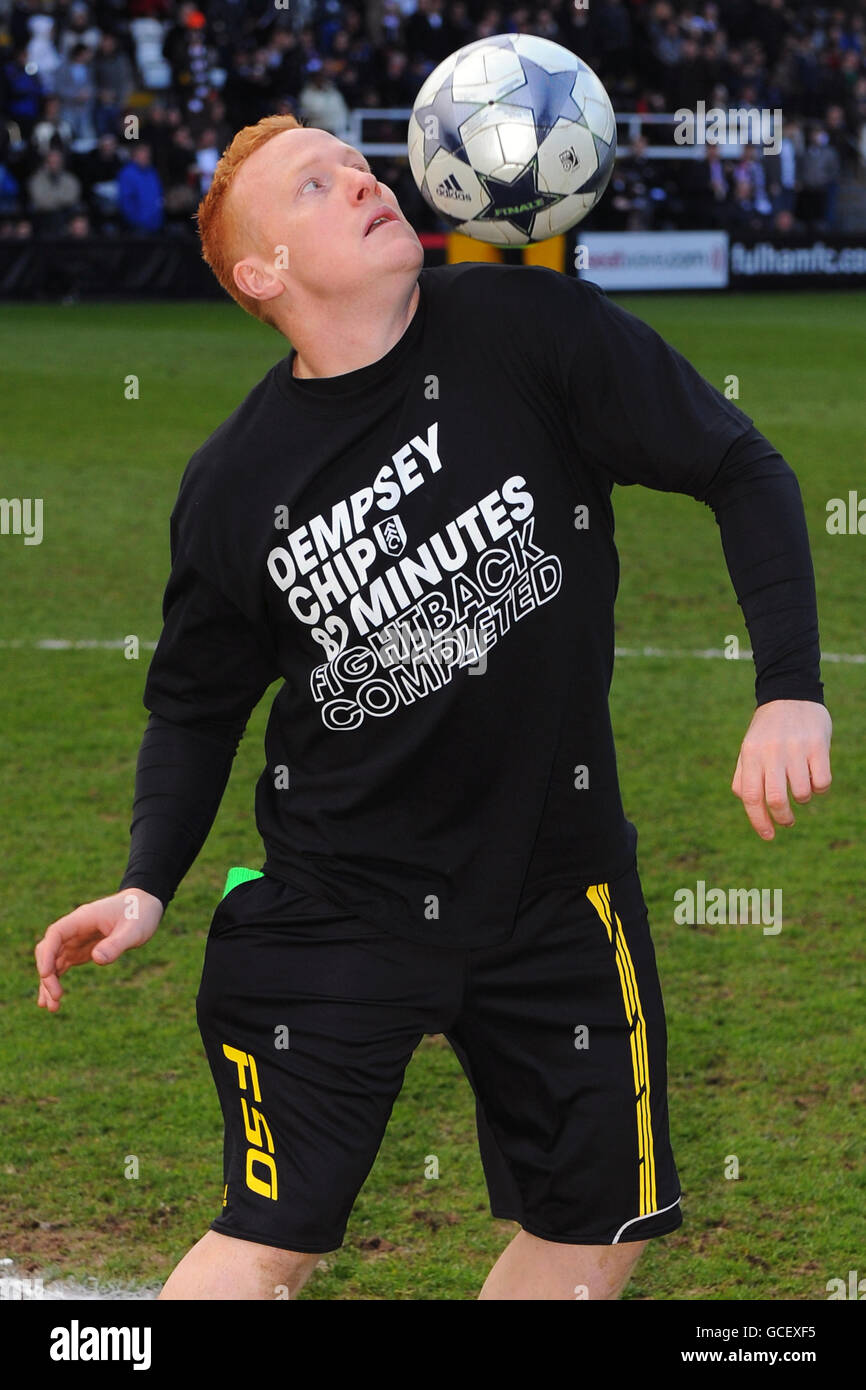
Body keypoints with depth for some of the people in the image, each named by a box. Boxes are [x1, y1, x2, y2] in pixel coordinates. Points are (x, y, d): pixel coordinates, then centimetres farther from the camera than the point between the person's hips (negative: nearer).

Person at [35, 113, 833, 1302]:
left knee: (596, 1233, 10)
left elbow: (740, 470, -7)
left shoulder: (527, 331, -12)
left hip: (558, 877, 2)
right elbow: (196, 703, 8)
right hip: (338, 897, -1)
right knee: (273, 1244, -7)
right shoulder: (235, 483, -7)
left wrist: (791, 690, -17)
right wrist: (148, 886, -6)